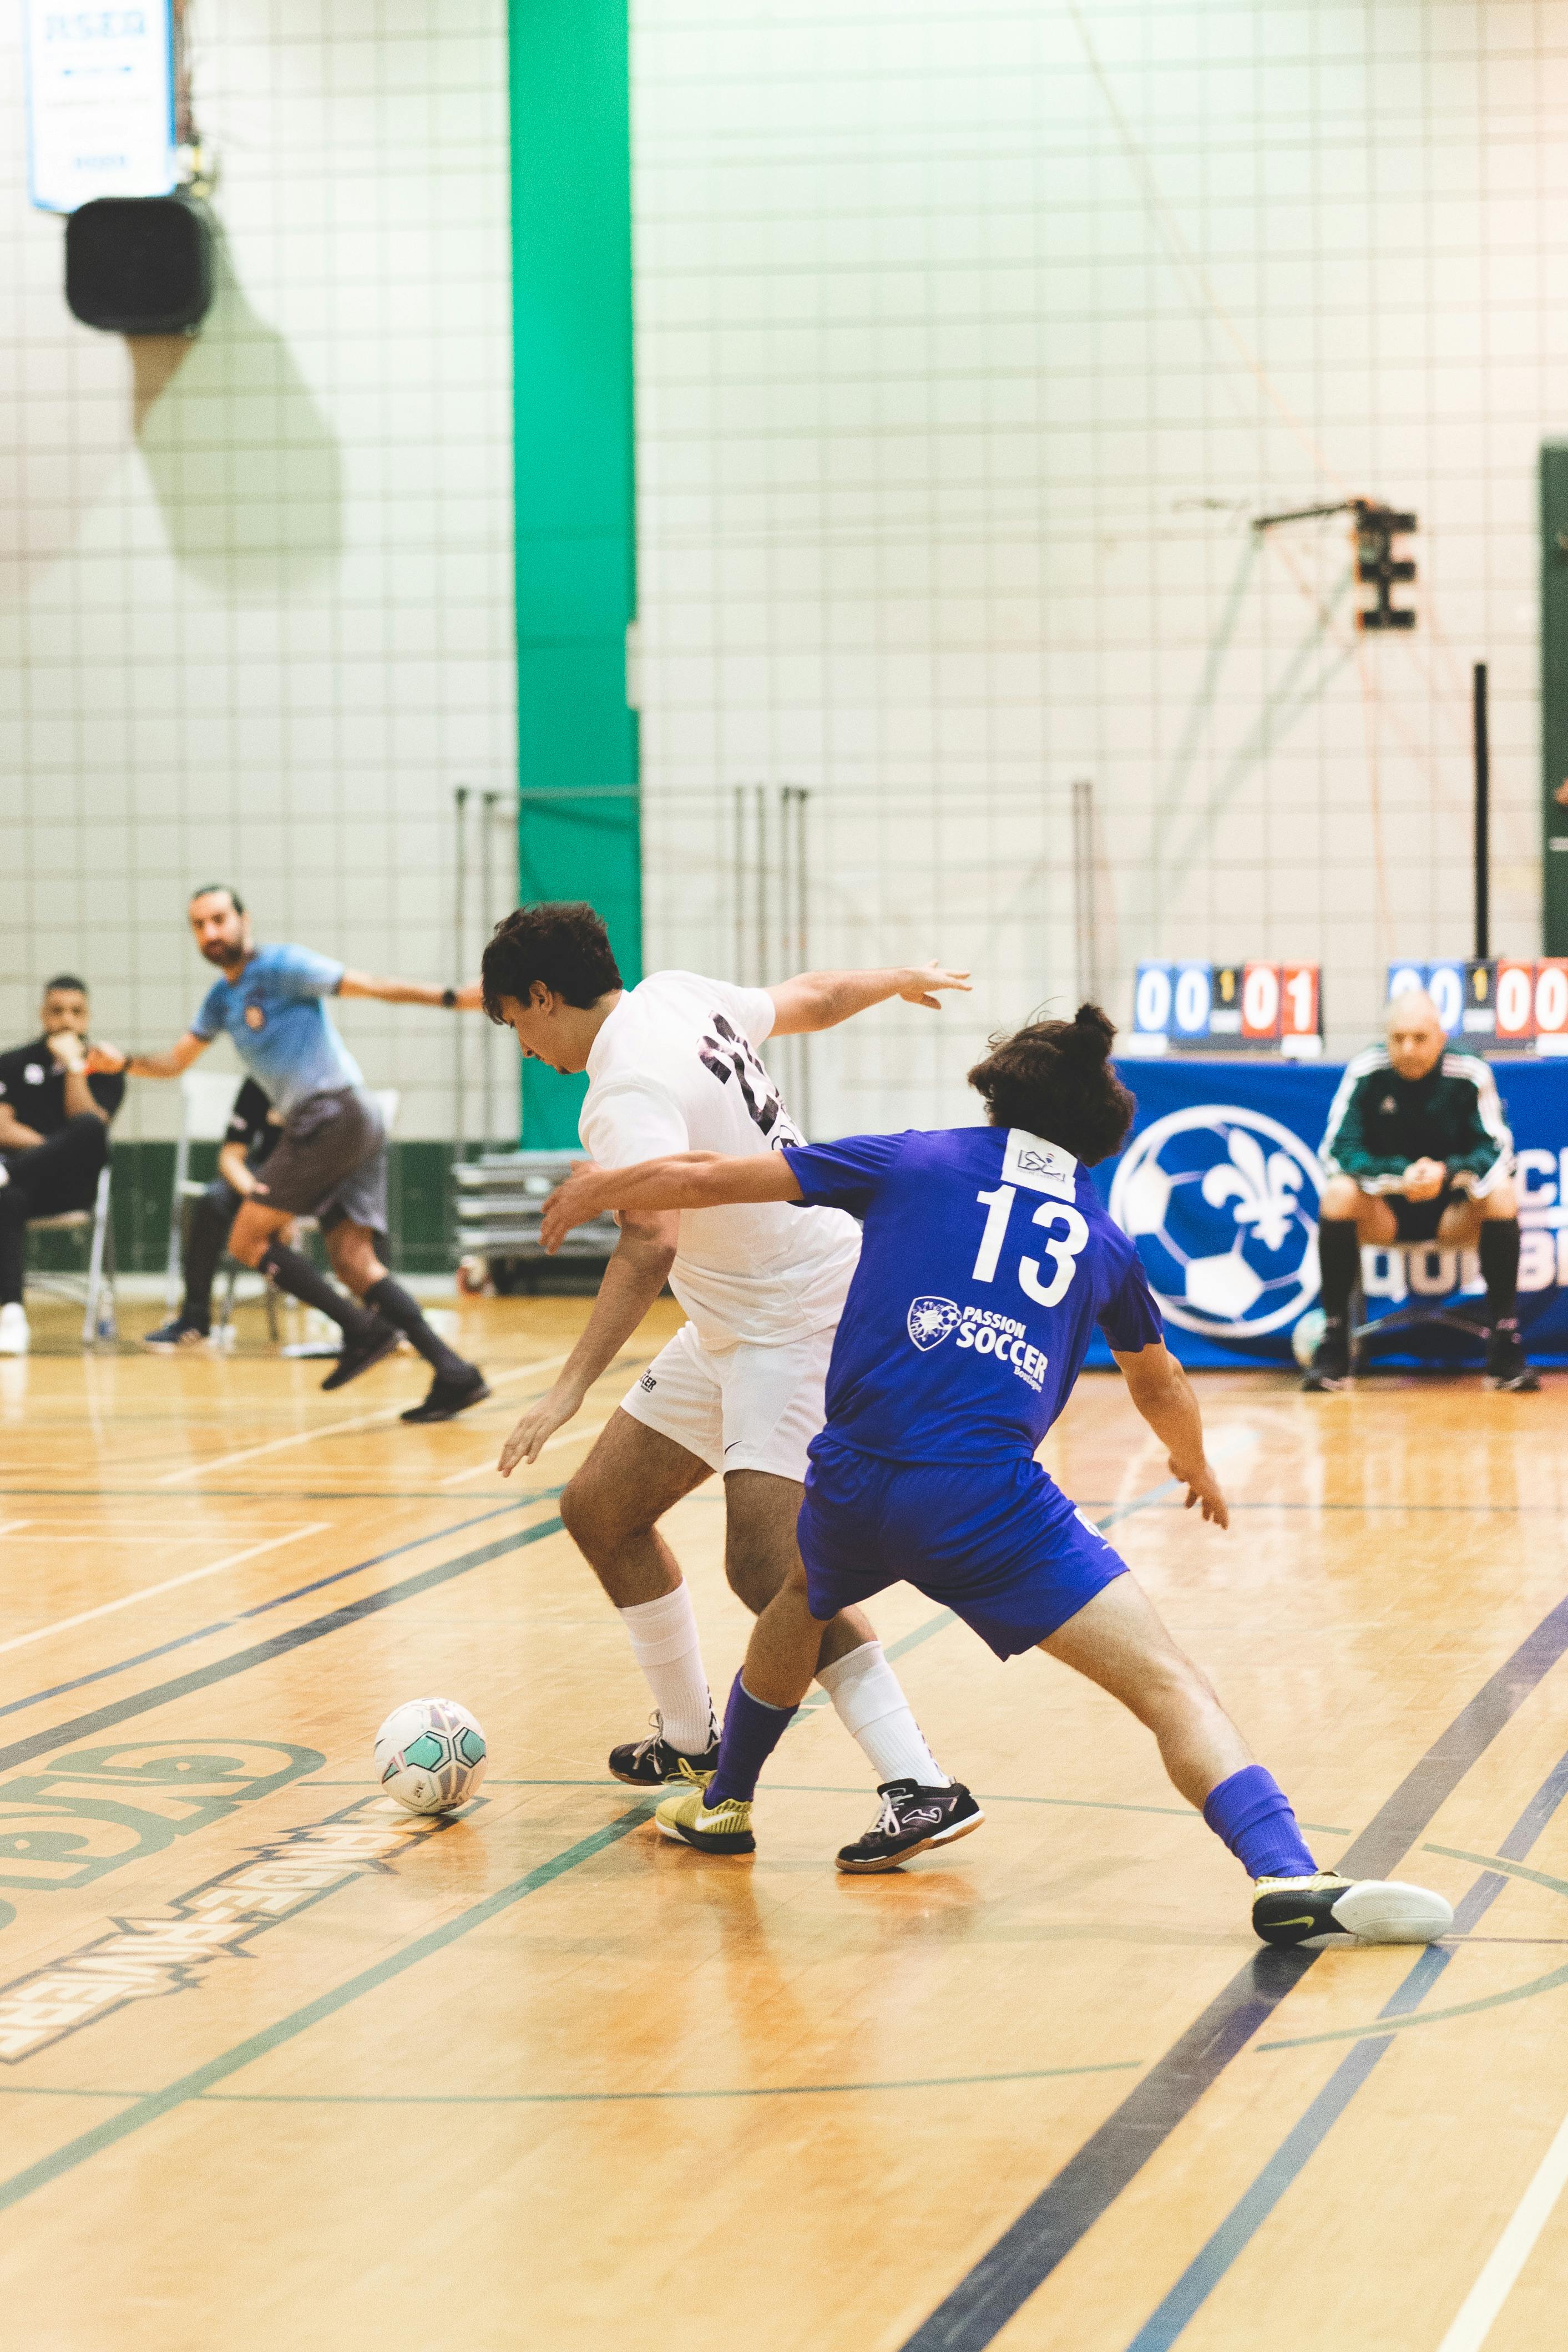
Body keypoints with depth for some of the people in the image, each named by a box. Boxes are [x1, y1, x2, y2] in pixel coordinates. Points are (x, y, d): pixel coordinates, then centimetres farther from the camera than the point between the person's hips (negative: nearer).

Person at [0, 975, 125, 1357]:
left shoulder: (103, 1070, 13)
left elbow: (88, 1125, -4)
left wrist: (74, 1066, -6)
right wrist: (55, 1149, -10)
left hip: (73, 1183, 0)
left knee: (90, 1127, -34)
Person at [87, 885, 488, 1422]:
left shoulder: (284, 966, -4)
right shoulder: (221, 999, 21)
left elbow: (373, 986, -8)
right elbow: (176, 1061, 26)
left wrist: (452, 997, -17)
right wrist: (123, 1062, 6)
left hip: (332, 1111, -9)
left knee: (249, 1240, -6)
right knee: (352, 1261, 1)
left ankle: (362, 1329, -12)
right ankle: (454, 1372, -9)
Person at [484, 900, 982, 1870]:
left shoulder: (629, 1093, -23)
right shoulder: (680, 997, 4)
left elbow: (650, 1247, -37)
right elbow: (815, 998, 21)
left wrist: (571, 1389, -40)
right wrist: (902, 981, 41)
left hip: (805, 1322, -11)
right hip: (732, 1327, 11)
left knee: (768, 1565, -25)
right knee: (601, 1510, 14)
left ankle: (923, 1788, -26)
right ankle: (692, 1741, 29)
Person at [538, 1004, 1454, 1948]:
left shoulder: (912, 1160, 17)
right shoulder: (1103, 1240, 20)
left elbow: (701, 1180, 16)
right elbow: (1160, 1384, 39)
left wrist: (597, 1189, 36)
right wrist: (1196, 1465, 61)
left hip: (856, 1479, 2)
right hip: (989, 1496, -2)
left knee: (807, 1595, 37)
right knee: (1169, 1683, -5)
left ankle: (723, 1804, 50)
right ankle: (1289, 1878, -27)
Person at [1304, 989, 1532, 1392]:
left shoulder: (1470, 1074, -14)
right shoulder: (1366, 1071, -14)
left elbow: (1496, 1153, -16)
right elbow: (1337, 1151, -17)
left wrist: (1447, 1172, -37)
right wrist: (1401, 1174, -34)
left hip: (1454, 1215, 0)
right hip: (1383, 1213, 0)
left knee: (1500, 1192, -30)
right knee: (1338, 1193, -30)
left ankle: (1505, 1346, -25)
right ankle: (1333, 1341, -24)